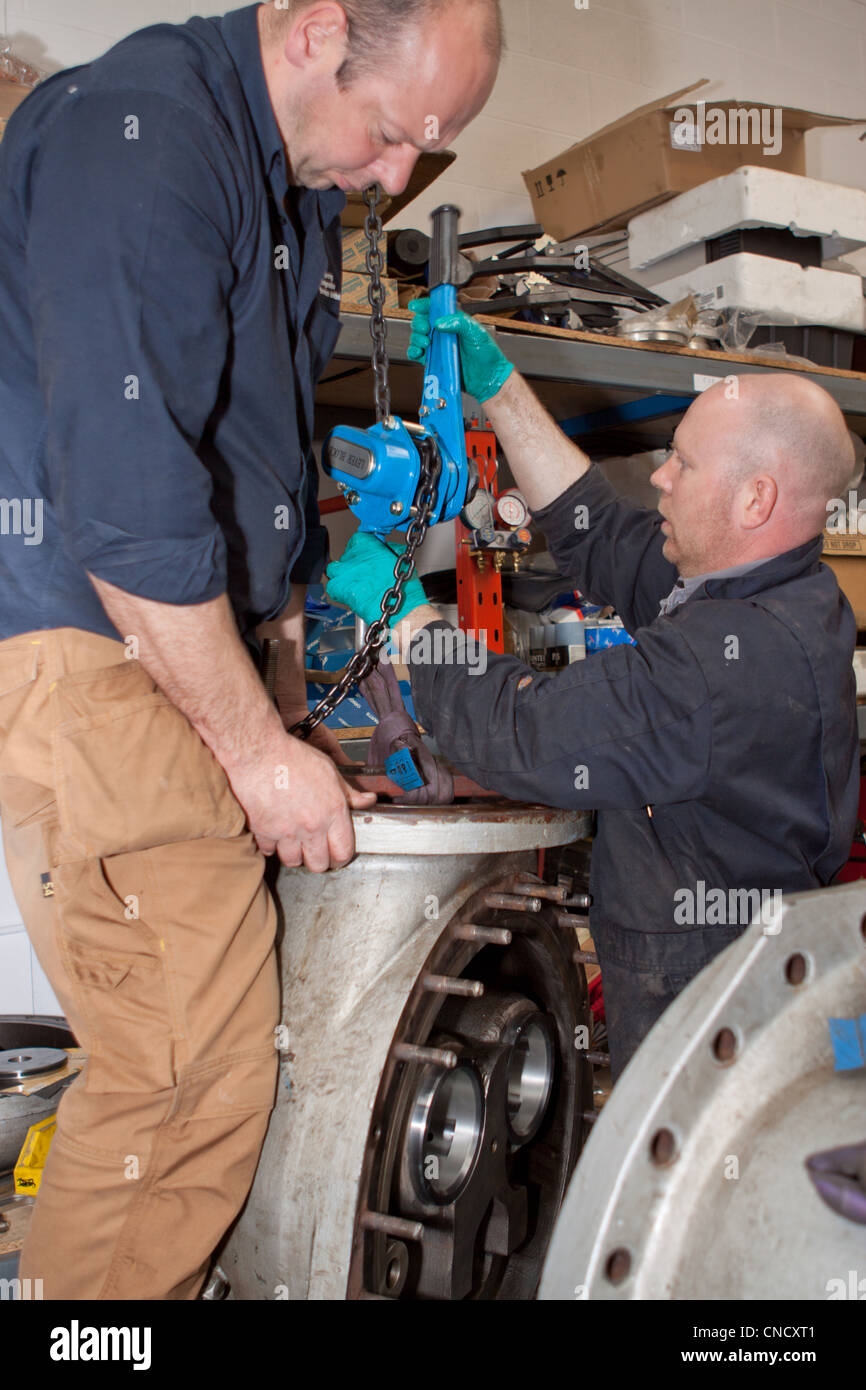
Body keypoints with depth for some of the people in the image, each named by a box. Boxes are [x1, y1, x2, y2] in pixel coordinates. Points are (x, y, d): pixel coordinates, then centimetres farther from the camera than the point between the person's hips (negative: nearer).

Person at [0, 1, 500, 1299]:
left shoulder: (300, 189, 19)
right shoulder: (137, 134, -12)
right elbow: (126, 488, -21)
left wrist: (299, 683, 22)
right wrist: (260, 748, -15)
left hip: (192, 649, 9)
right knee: (191, 1078, -9)